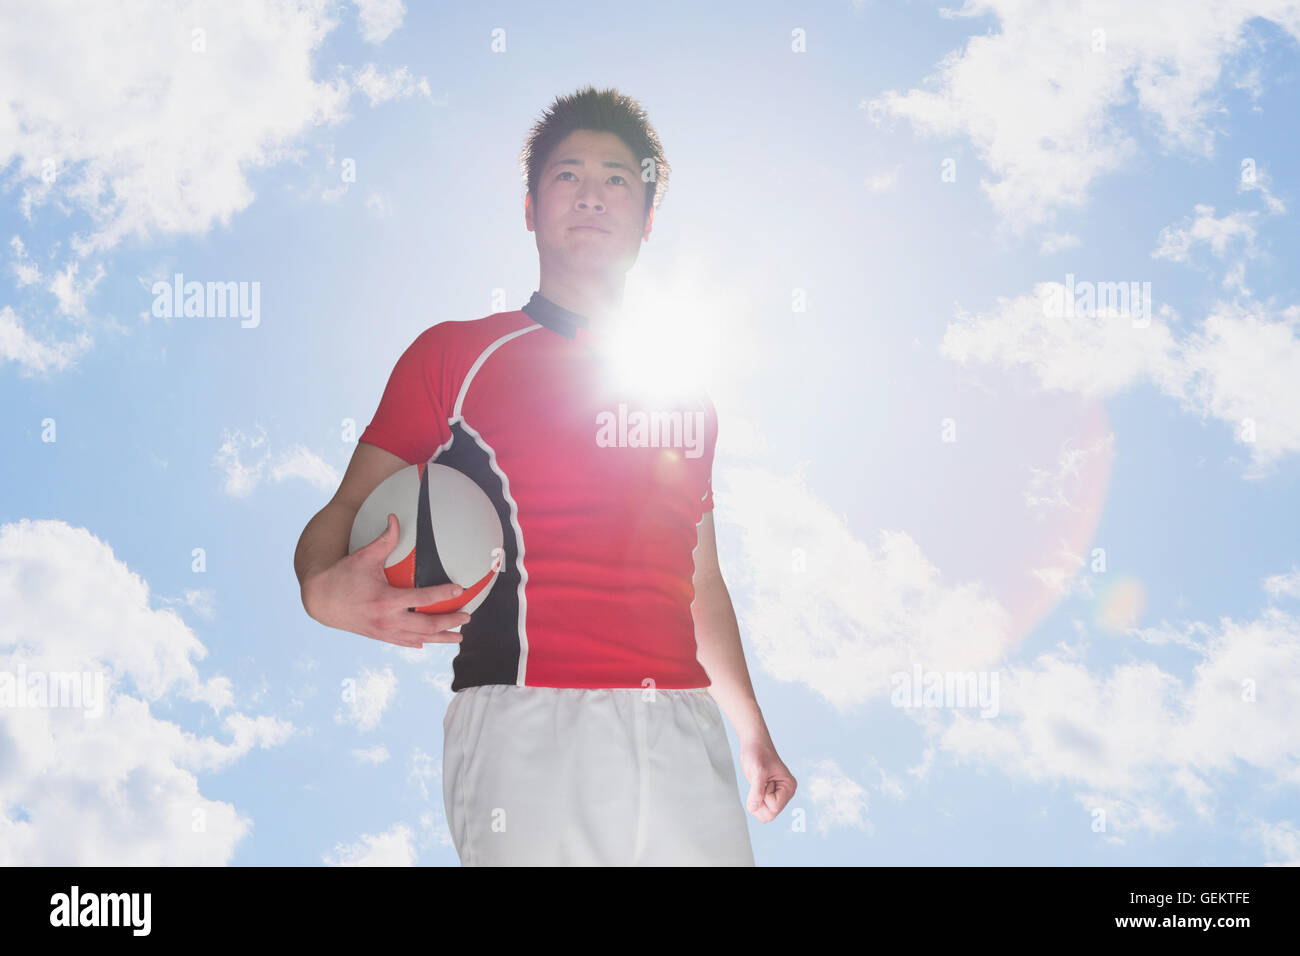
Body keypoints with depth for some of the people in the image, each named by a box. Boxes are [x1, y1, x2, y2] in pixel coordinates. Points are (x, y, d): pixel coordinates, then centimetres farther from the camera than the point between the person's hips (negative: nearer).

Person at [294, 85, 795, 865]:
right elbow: (345, 514, 2)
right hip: (531, 731, -4)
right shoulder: (454, 355, 5)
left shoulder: (685, 383, 18)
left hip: (684, 735, 4)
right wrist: (325, 588, -21)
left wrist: (754, 733, 20)